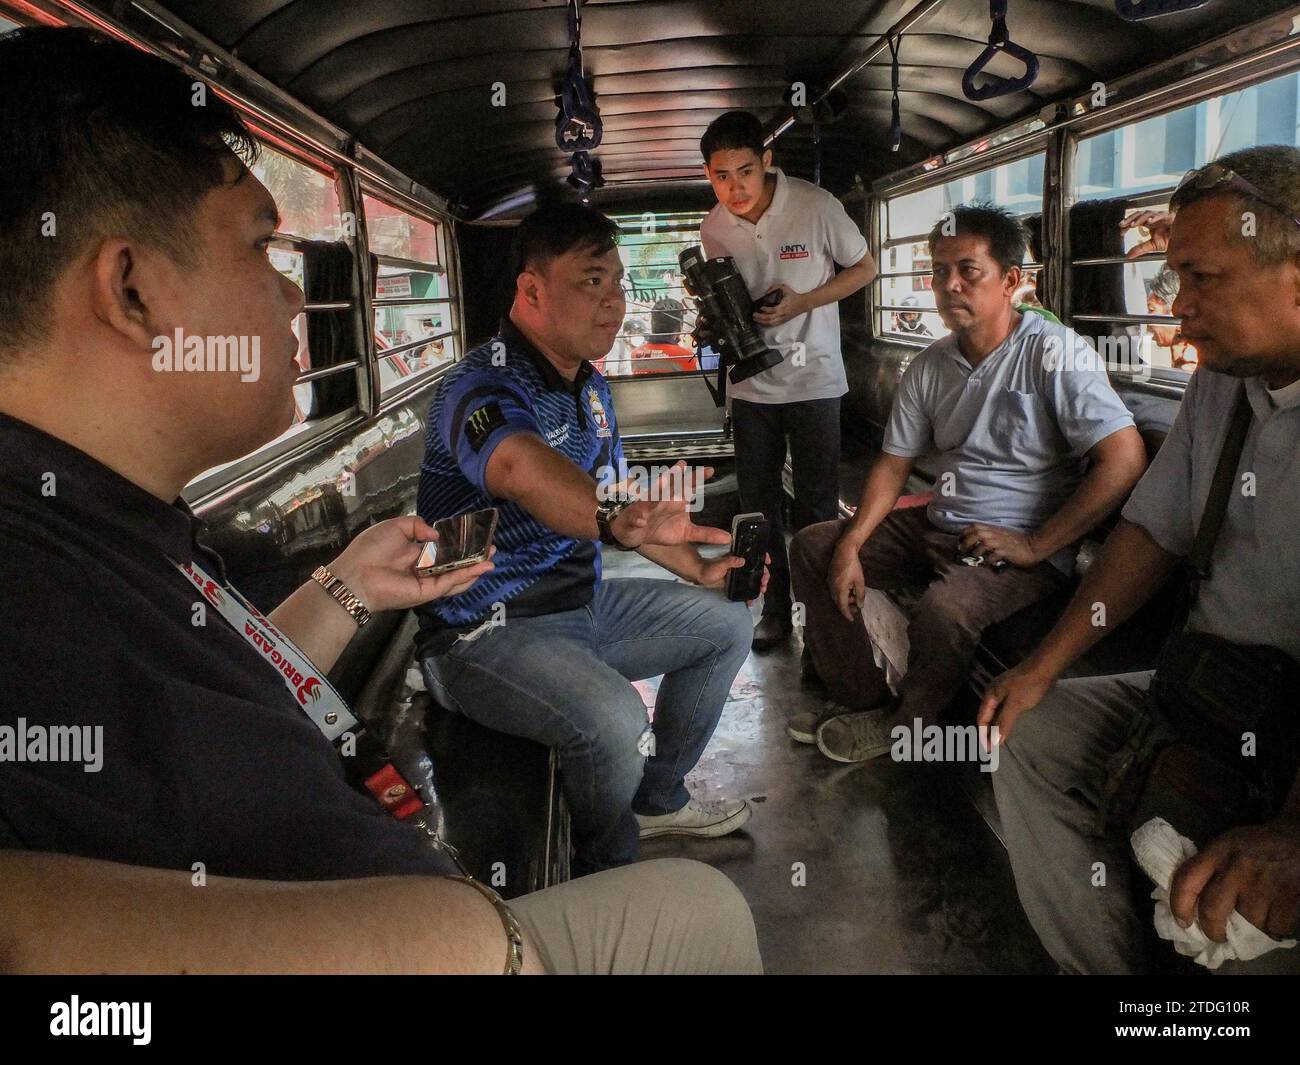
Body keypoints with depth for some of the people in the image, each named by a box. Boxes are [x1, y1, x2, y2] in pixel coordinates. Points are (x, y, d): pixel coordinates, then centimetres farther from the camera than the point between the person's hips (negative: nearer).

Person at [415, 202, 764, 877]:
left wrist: (697, 569, 10)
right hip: (485, 633, -9)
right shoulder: (482, 390, -23)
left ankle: (658, 798, 26)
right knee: (613, 717, -34)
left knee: (725, 625, 14)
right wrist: (613, 520, -65)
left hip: (582, 602, 9)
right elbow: (522, 468, -47)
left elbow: (616, 502, 18)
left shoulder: (589, 387, 8)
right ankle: (609, 874, -2)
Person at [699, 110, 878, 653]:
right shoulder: (714, 228, -2)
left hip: (812, 378, -3)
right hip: (750, 382, 4)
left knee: (817, 505, 3)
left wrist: (803, 303, -17)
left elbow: (864, 268, -3)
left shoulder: (816, 206, -13)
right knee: (758, 504, 9)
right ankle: (774, 610, 22)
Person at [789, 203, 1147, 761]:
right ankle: (862, 699, 9)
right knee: (813, 547, 1)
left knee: (945, 609, -36)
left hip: (1019, 549, -7)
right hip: (938, 527, 7)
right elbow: (894, 463, 10)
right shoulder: (929, 367, 7)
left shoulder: (1054, 353, -14)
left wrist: (1034, 547, -20)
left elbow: (1125, 460, -21)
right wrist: (851, 544, -6)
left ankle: (900, 724, -4)